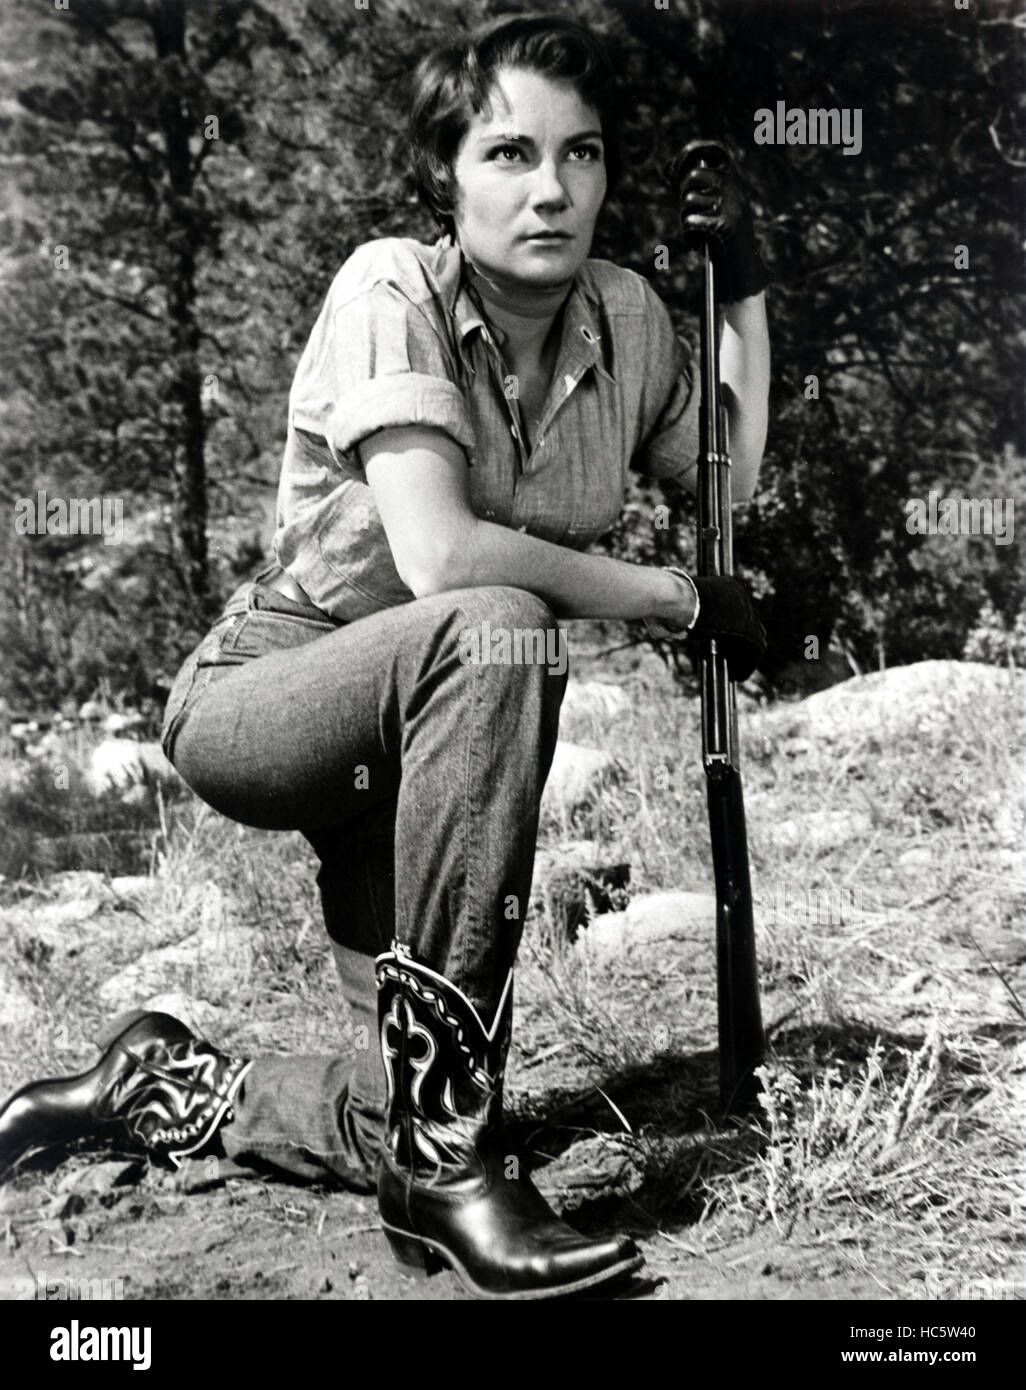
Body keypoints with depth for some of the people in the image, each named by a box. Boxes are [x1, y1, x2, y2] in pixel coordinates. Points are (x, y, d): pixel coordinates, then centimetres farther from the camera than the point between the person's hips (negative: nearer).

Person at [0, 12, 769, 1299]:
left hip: (422, 739, 6)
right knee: (492, 632, -39)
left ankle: (164, 1089, 23)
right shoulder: (392, 290, -20)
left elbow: (734, 491, 4)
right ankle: (444, 1155, -30)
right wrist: (676, 598, -22)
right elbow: (439, 556, -32)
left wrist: (746, 286, -2)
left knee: (439, 1121, -8)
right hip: (264, 699, -6)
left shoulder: (624, 314, -2)